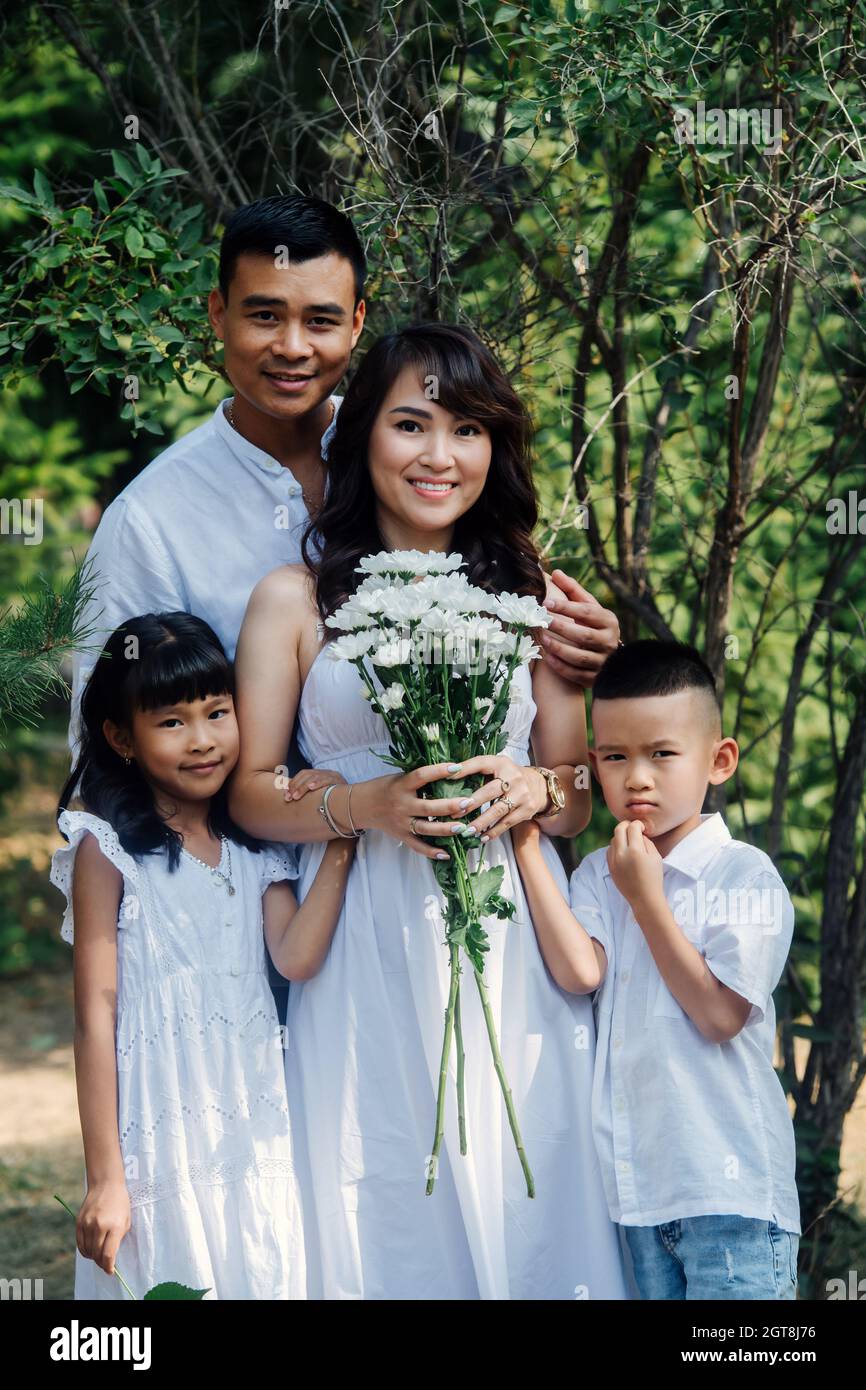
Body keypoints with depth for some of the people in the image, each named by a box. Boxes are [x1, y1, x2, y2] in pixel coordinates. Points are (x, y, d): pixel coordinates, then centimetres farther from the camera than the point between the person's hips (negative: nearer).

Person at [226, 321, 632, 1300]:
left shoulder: (527, 598, 11)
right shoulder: (295, 600, 4)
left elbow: (579, 800, 13)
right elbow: (248, 794, 2)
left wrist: (533, 791, -9)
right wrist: (364, 805, -15)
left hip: (514, 951, 2)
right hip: (367, 954, -2)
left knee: (524, 1211, 2)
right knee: (382, 1219, 1)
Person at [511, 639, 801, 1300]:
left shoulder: (745, 874, -6)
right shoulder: (599, 875, 9)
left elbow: (720, 1014, -13)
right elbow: (579, 971, -11)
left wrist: (646, 899, -10)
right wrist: (526, 844, -10)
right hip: (637, 1190, 5)